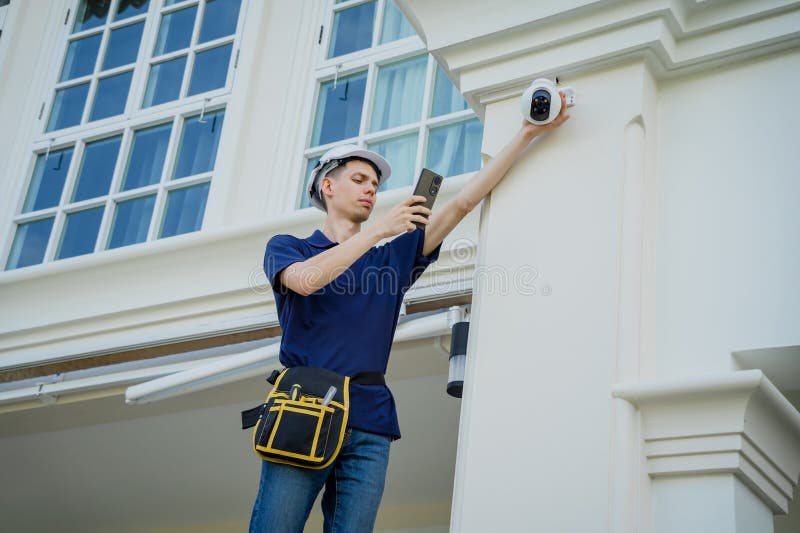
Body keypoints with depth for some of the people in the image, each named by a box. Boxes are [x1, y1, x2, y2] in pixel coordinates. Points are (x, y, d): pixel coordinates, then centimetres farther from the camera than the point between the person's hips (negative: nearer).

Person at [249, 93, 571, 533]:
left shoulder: (392, 257, 22)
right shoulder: (287, 248, 14)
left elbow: (463, 203, 18)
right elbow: (306, 280, -11)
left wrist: (528, 133, 14)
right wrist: (380, 229, -6)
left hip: (369, 429, 3)